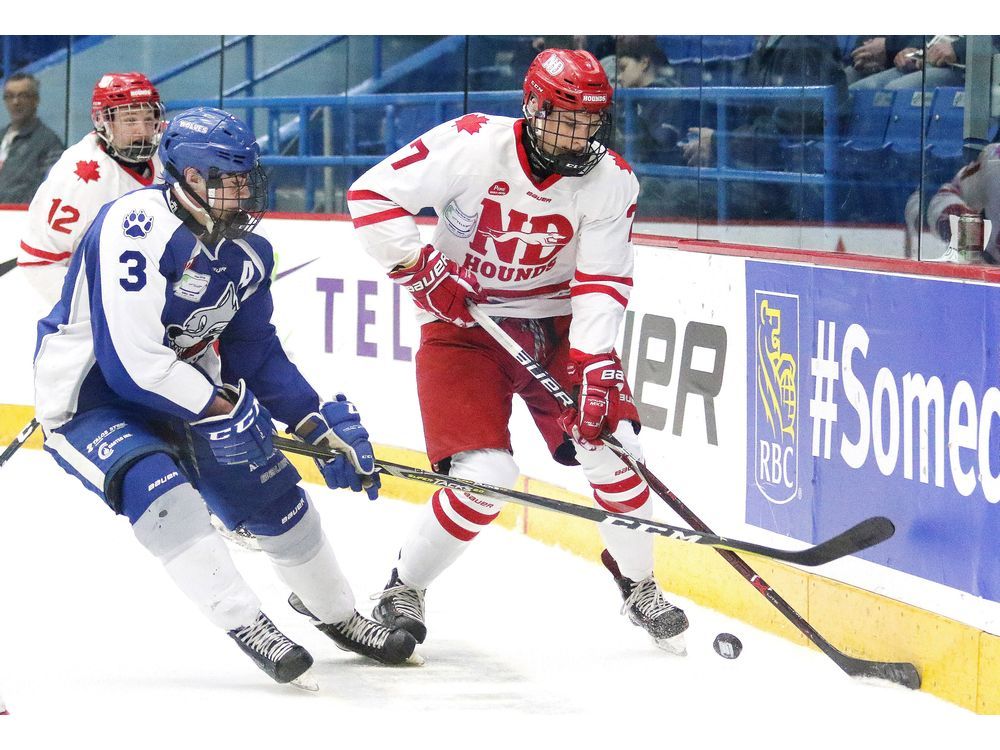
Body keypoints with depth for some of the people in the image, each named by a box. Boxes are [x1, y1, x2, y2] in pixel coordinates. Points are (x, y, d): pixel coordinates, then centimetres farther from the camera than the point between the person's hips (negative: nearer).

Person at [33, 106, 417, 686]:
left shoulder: (247, 252, -2)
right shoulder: (136, 229, -29)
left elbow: (256, 352, 7)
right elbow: (133, 362, -33)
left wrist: (323, 427, -2)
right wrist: (223, 409, -27)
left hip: (185, 387, 8)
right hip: (88, 397, -8)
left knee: (274, 493, 7)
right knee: (160, 489, -32)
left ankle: (333, 611, 29)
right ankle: (244, 624, -28)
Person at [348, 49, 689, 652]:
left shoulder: (611, 181, -11)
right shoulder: (471, 145, -19)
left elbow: (602, 282, -16)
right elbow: (372, 194, -14)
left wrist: (596, 366, -28)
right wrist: (421, 268, -20)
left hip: (556, 321, 3)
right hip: (463, 320, -3)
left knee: (610, 441, -12)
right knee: (485, 474, -18)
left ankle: (639, 585, 13)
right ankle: (403, 591, 3)